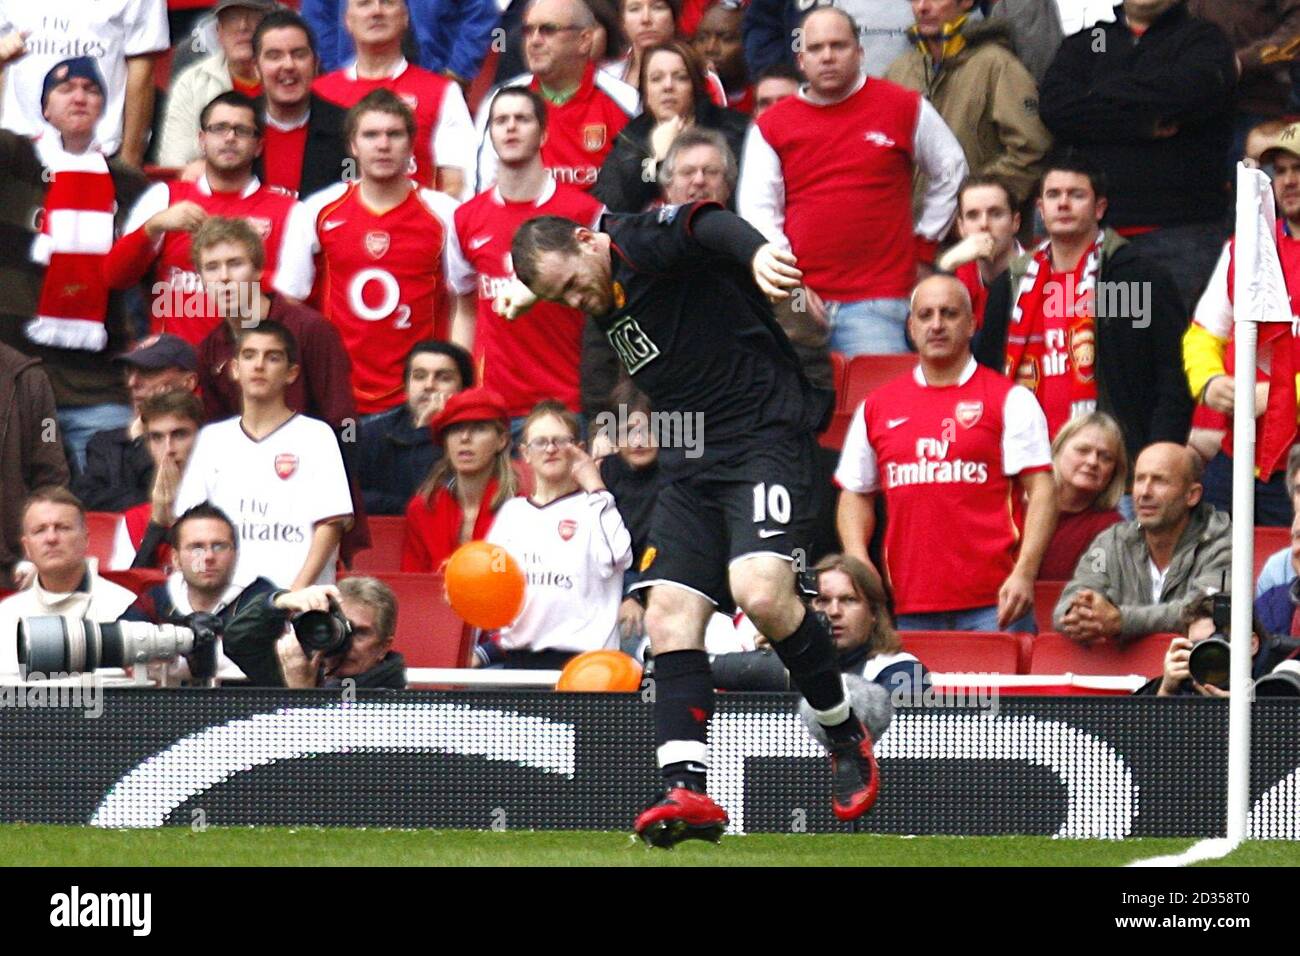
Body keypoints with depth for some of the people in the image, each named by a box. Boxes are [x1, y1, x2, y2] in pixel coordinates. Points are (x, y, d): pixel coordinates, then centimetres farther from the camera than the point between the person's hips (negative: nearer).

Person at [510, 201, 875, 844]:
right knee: (669, 616, -6)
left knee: (760, 591, -25)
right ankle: (687, 791, -11)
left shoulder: (643, 243, -11)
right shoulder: (605, 309, 16)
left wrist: (755, 252, -52)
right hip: (689, 463, 9)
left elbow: (704, 224, -33)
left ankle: (847, 739, -4)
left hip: (764, 436, -9)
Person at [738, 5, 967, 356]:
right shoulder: (771, 126, 10)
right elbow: (756, 211, 5)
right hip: (801, 301, 2)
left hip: (878, 301, -2)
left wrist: (924, 245, 15)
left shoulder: (905, 109, 7)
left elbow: (950, 170, 18)